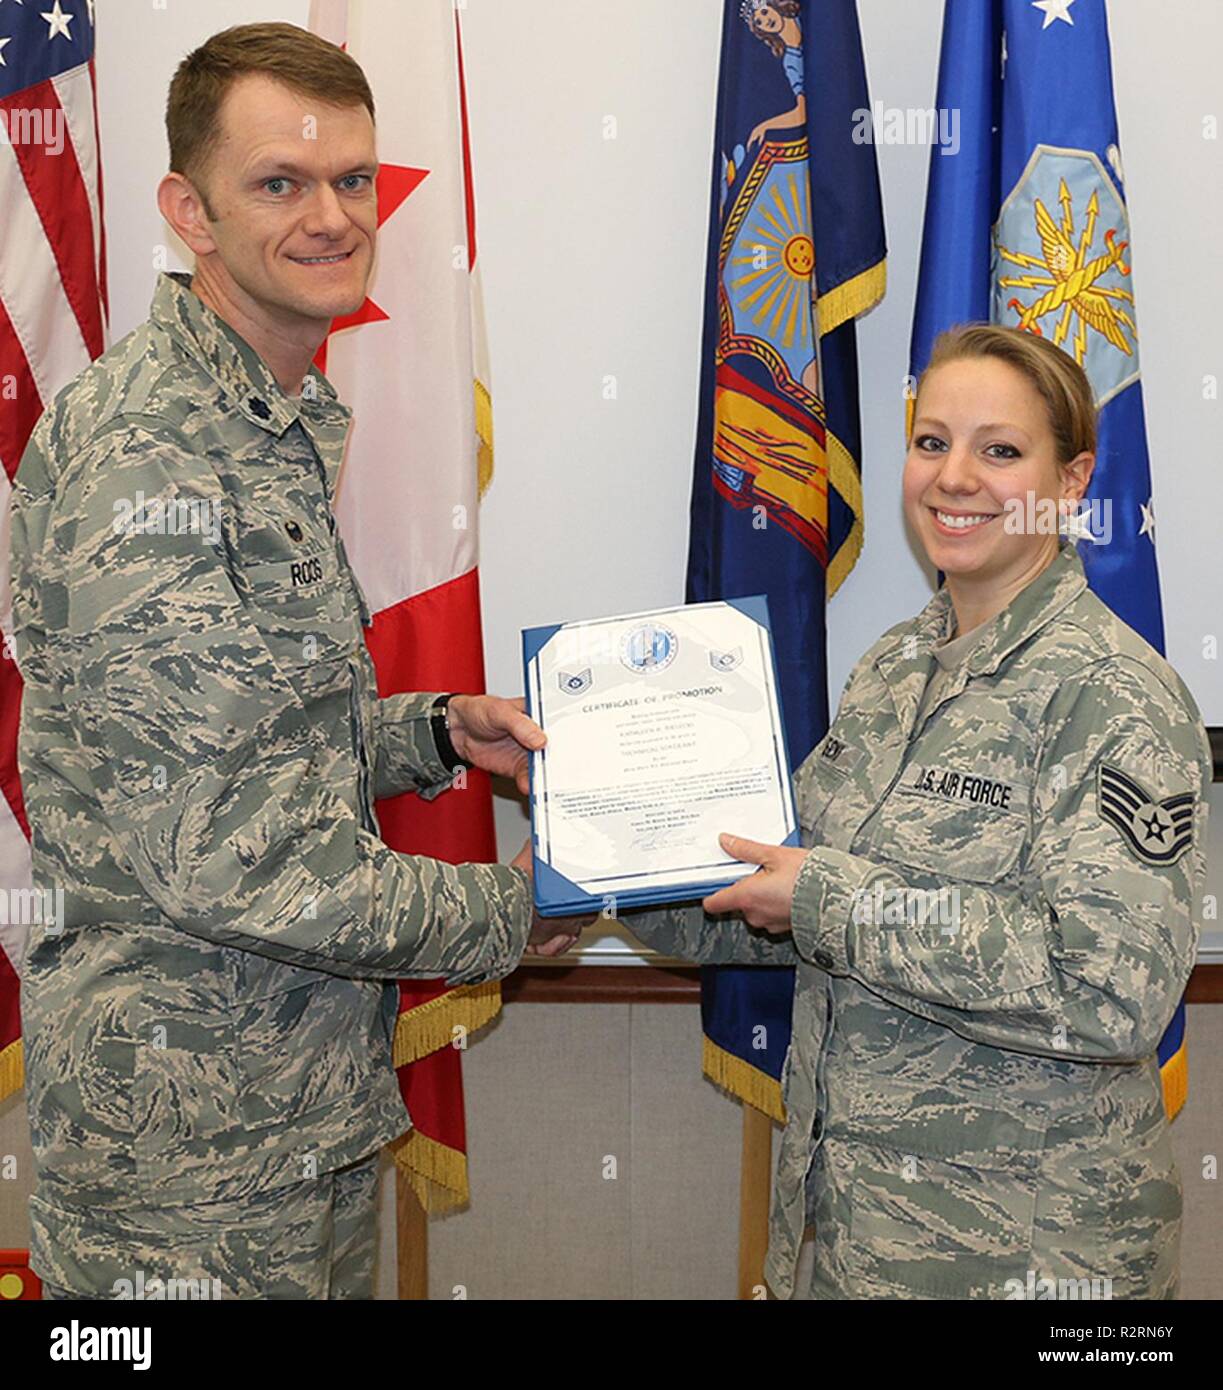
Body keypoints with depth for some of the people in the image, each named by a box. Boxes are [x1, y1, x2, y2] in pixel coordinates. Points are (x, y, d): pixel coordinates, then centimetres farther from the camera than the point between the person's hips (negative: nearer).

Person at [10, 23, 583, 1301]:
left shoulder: (281, 428, 12)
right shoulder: (144, 451, -21)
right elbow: (204, 851, -25)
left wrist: (434, 731, 5)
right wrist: (493, 916, -14)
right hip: (194, 1133, -9)